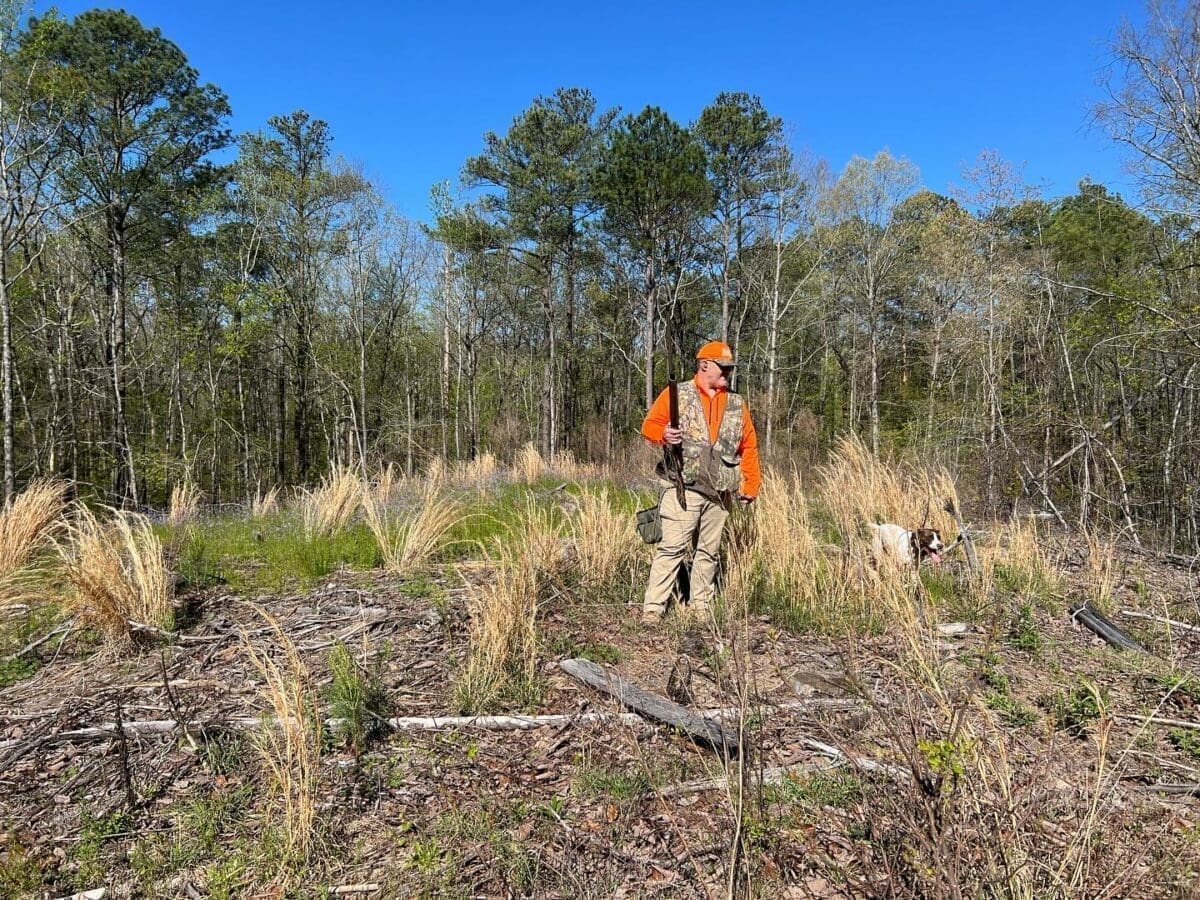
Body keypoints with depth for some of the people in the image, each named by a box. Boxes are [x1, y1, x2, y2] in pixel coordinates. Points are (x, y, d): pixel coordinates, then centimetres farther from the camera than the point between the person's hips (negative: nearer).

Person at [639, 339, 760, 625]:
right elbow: (650, 425, 1)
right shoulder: (676, 394, 2)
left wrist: (751, 484, 10)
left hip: (720, 491, 5)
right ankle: (653, 608, -4)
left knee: (709, 550, 10)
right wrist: (663, 434, -21)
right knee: (672, 548, -9)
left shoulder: (736, 403, 15)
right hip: (684, 487, -4)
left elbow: (749, 446, 16)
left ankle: (700, 606, 21)